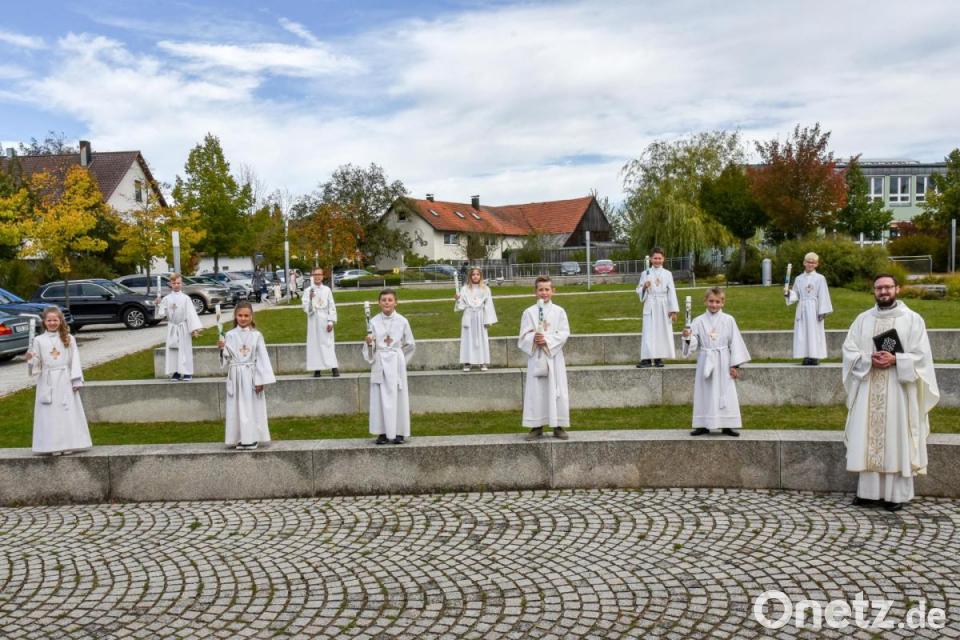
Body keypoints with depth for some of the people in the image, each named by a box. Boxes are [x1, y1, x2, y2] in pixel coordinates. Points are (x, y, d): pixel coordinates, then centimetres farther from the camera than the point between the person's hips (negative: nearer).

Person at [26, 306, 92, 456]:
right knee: (50, 414, 0)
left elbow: (75, 361, 2)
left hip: (65, 381, 0)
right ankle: (53, 446, 4)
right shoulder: (39, 340, 3)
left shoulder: (68, 339, 3)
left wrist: (76, 381, -4)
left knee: (68, 413, 1)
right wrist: (30, 359, -19)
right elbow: (36, 364, 4)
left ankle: (68, 444, 7)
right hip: (47, 382, 0)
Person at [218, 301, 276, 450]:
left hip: (251, 376, -1)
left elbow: (262, 358, -4)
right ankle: (239, 439, 12)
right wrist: (222, 349, -14)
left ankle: (252, 438, 11)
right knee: (237, 407, 4)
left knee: (252, 407, 3)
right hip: (236, 376, 2)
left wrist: (260, 380, -8)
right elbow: (227, 358, 6)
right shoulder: (230, 335, 3)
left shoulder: (256, 335, -2)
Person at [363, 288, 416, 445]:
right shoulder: (374, 321, 0)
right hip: (380, 363, 1)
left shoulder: (402, 321, -2)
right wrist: (369, 343, -17)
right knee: (379, 397, 1)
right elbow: (371, 348, 2)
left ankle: (399, 433, 9)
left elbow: (410, 345, 9)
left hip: (396, 362, -1)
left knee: (398, 396, 1)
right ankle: (382, 433, 8)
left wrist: (395, 353, 10)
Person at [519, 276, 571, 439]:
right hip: (536, 357, 0)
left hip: (554, 356, 0)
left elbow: (564, 333, -4)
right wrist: (533, 339, -21)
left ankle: (558, 426, 11)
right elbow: (524, 335, -1)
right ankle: (536, 426, 9)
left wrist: (547, 340, -16)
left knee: (557, 391, 2)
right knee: (535, 392, 1)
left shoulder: (559, 311, 3)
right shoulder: (529, 312, 3)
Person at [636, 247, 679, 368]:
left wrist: (673, 310, -2)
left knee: (663, 331, 2)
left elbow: (672, 292, 3)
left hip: (663, 307, 1)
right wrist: (644, 287, -15)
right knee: (648, 332, -6)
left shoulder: (667, 274, 4)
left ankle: (658, 358, 11)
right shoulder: (645, 273, 5)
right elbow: (639, 291, 9)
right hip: (650, 306, 0)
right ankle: (647, 359, -6)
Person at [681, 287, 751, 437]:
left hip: (723, 362, -1)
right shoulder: (699, 321, 0)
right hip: (705, 362, 1)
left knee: (726, 394, 2)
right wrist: (687, 337, -27)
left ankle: (727, 425, 11)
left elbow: (735, 343, 0)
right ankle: (703, 425, 14)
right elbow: (693, 343, -3)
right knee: (704, 393, 5)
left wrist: (735, 365, -3)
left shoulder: (728, 320, -1)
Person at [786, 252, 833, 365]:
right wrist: (788, 293, -11)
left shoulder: (820, 278, 0)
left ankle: (815, 357, -1)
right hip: (802, 310, 3)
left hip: (814, 309, -3)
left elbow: (823, 297, -4)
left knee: (814, 332, -4)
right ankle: (806, 357, 4)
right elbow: (795, 295, 10)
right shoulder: (798, 279, 10)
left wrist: (822, 312, -10)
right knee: (802, 333, 0)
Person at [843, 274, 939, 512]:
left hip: (899, 391, -2)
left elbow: (922, 356, -4)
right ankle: (869, 492, 12)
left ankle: (897, 494, 8)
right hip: (868, 392, 3)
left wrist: (895, 360, -18)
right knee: (868, 441, 4)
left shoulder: (912, 319, 1)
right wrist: (870, 359, -14)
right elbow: (848, 350, 3)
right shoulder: (862, 319, 9)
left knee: (897, 441, 0)